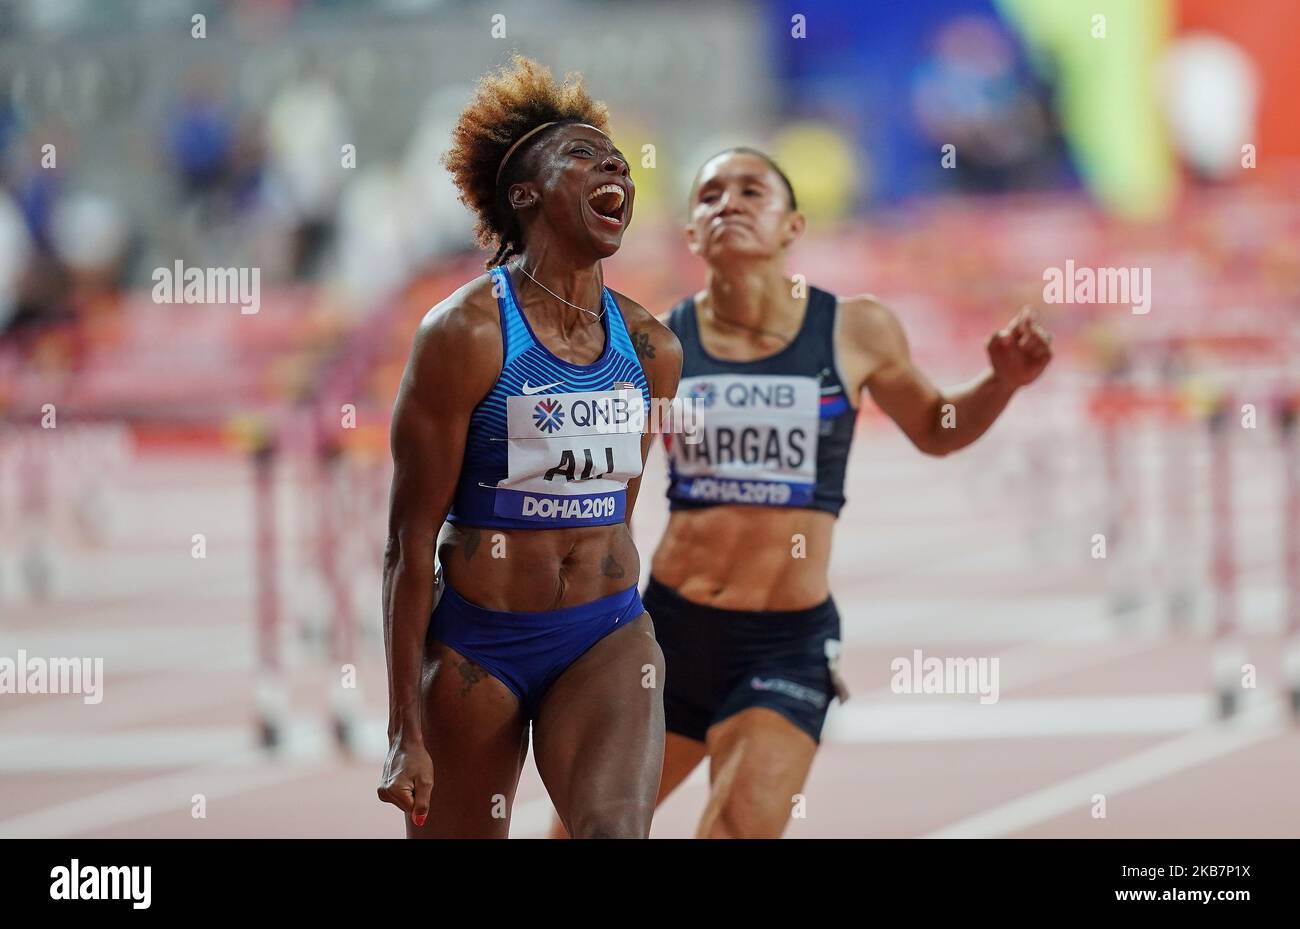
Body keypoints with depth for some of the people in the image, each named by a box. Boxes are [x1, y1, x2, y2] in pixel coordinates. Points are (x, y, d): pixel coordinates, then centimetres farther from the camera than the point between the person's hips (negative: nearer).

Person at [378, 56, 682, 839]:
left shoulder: (651, 348, 4)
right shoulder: (467, 333, -11)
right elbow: (411, 541, -10)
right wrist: (407, 732, -13)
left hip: (607, 635, 3)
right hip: (478, 640, -3)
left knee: (618, 830, -22)